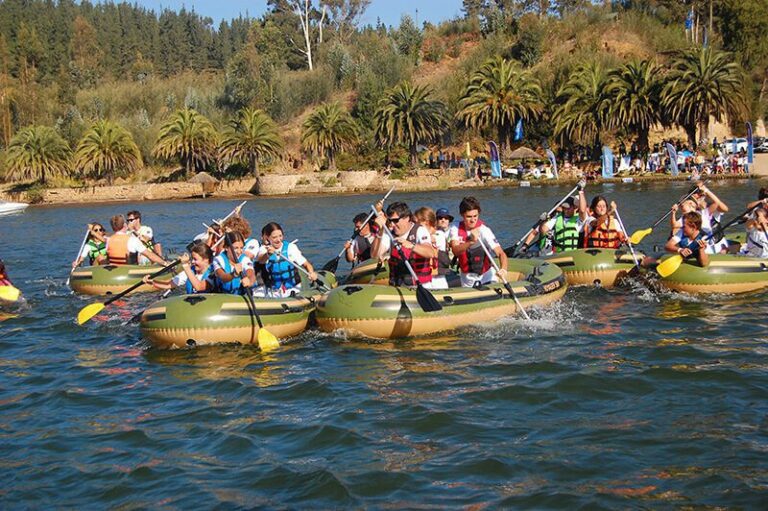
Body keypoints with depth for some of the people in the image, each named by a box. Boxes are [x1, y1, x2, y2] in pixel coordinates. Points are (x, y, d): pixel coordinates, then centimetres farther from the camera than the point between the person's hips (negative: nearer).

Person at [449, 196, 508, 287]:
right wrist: (470, 242, -45)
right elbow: (456, 251, -28)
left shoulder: (484, 230, -19)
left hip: (486, 274, -2)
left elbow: (501, 253, -26)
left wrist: (503, 269, -46)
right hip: (467, 276, 2)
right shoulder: (455, 230, -11)